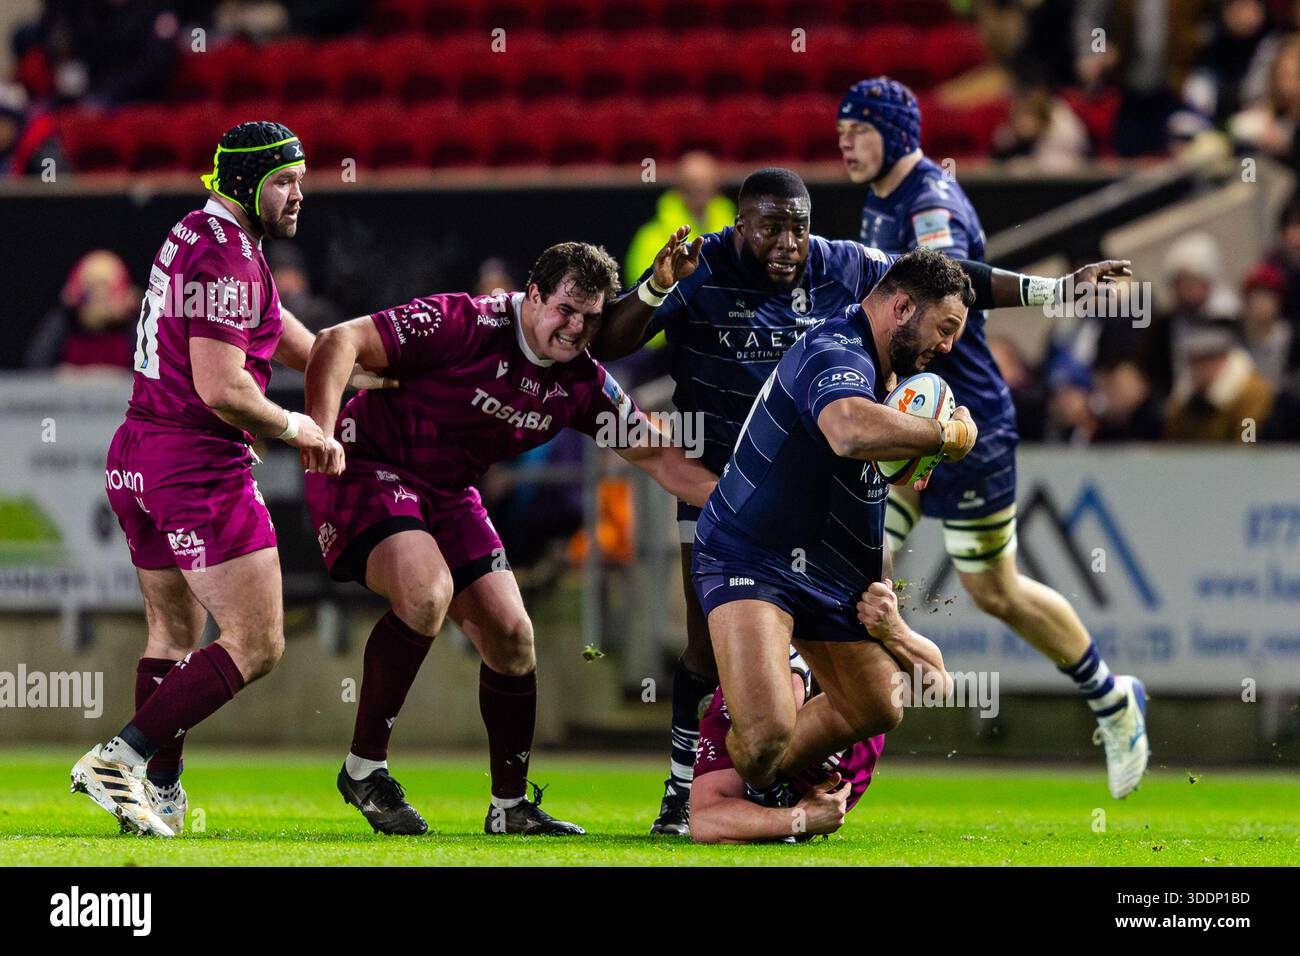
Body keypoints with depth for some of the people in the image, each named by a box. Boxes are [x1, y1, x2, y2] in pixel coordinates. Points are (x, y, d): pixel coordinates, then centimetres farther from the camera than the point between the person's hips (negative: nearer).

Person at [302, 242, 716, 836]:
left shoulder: (582, 384, -2)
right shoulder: (466, 324, -23)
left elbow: (655, 457, 6)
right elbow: (340, 342, -25)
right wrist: (320, 430, -38)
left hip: (446, 495, 8)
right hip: (366, 469, -8)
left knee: (510, 635, 1)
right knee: (427, 591, -32)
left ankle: (510, 807, 17)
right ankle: (364, 769, -17)